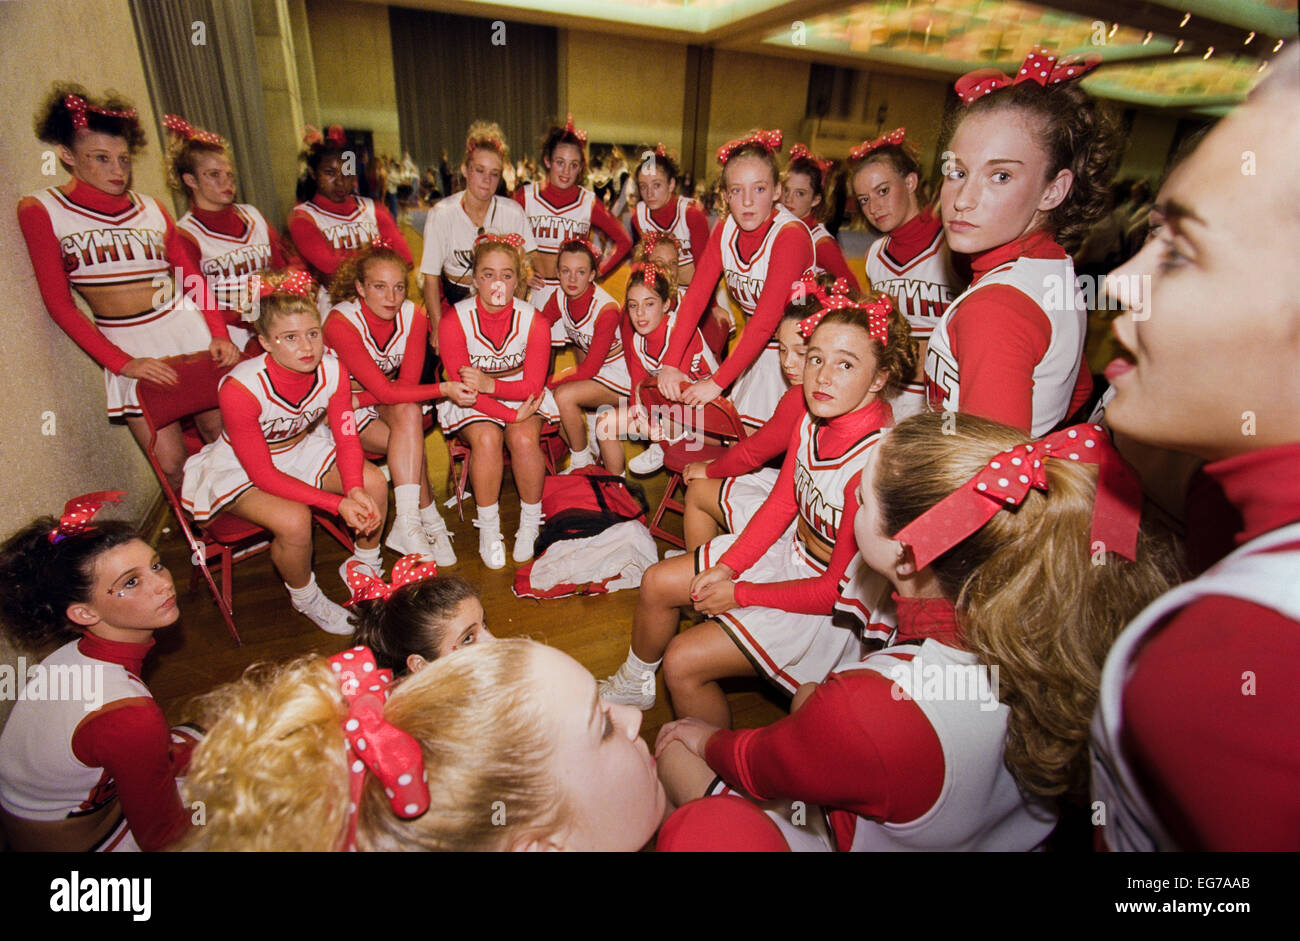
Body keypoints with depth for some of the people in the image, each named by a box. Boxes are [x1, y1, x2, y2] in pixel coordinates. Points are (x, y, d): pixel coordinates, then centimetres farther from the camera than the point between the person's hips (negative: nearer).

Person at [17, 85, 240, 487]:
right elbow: (59, 304, -2)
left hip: (189, 330, 2)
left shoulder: (152, 209, 8)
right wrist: (122, 364, -12)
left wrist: (219, 335, -7)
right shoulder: (41, 209, 1)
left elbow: (194, 280, 10)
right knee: (172, 466, -4)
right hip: (126, 347, -2)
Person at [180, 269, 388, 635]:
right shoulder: (240, 388, -32)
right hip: (239, 470, -4)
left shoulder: (333, 370, -20)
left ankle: (365, 568, 11)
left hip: (300, 447, 5)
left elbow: (347, 439, -10)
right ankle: (306, 599, 1)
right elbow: (263, 474, -26)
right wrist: (337, 503, -33)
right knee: (294, 519, -32)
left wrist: (355, 491, -29)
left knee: (374, 484, -17)